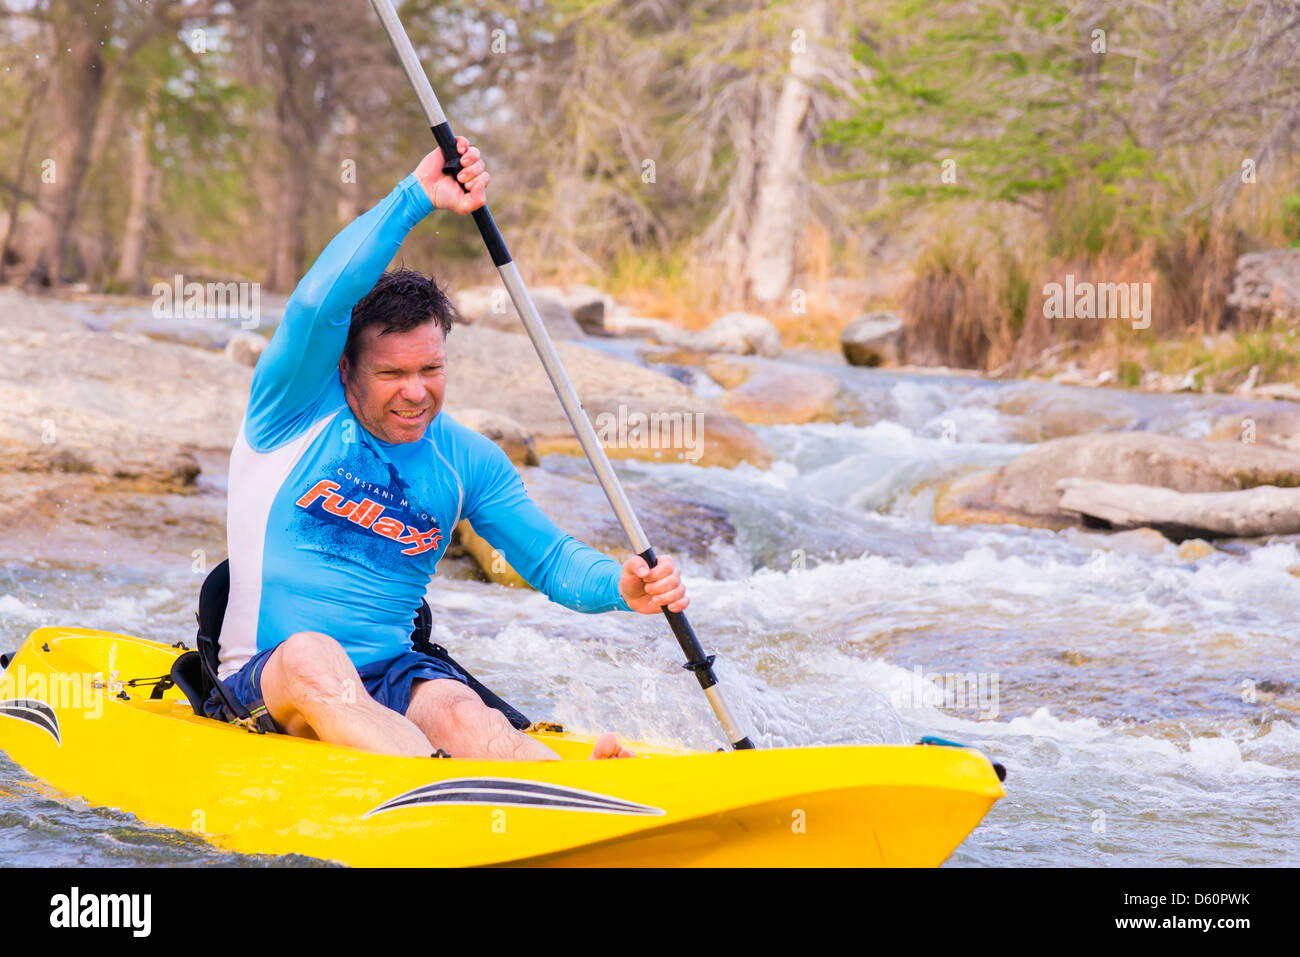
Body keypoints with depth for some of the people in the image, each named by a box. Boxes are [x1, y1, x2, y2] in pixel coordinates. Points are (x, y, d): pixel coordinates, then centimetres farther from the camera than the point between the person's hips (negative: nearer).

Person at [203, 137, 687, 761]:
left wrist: (619, 586, -14)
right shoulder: (297, 411, -3)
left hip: (390, 685, 3)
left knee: (464, 719, -32)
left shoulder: (466, 459, 10)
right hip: (262, 687, -3)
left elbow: (550, 557, 9)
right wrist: (415, 198, -25)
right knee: (312, 656, -40)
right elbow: (320, 304, -21)